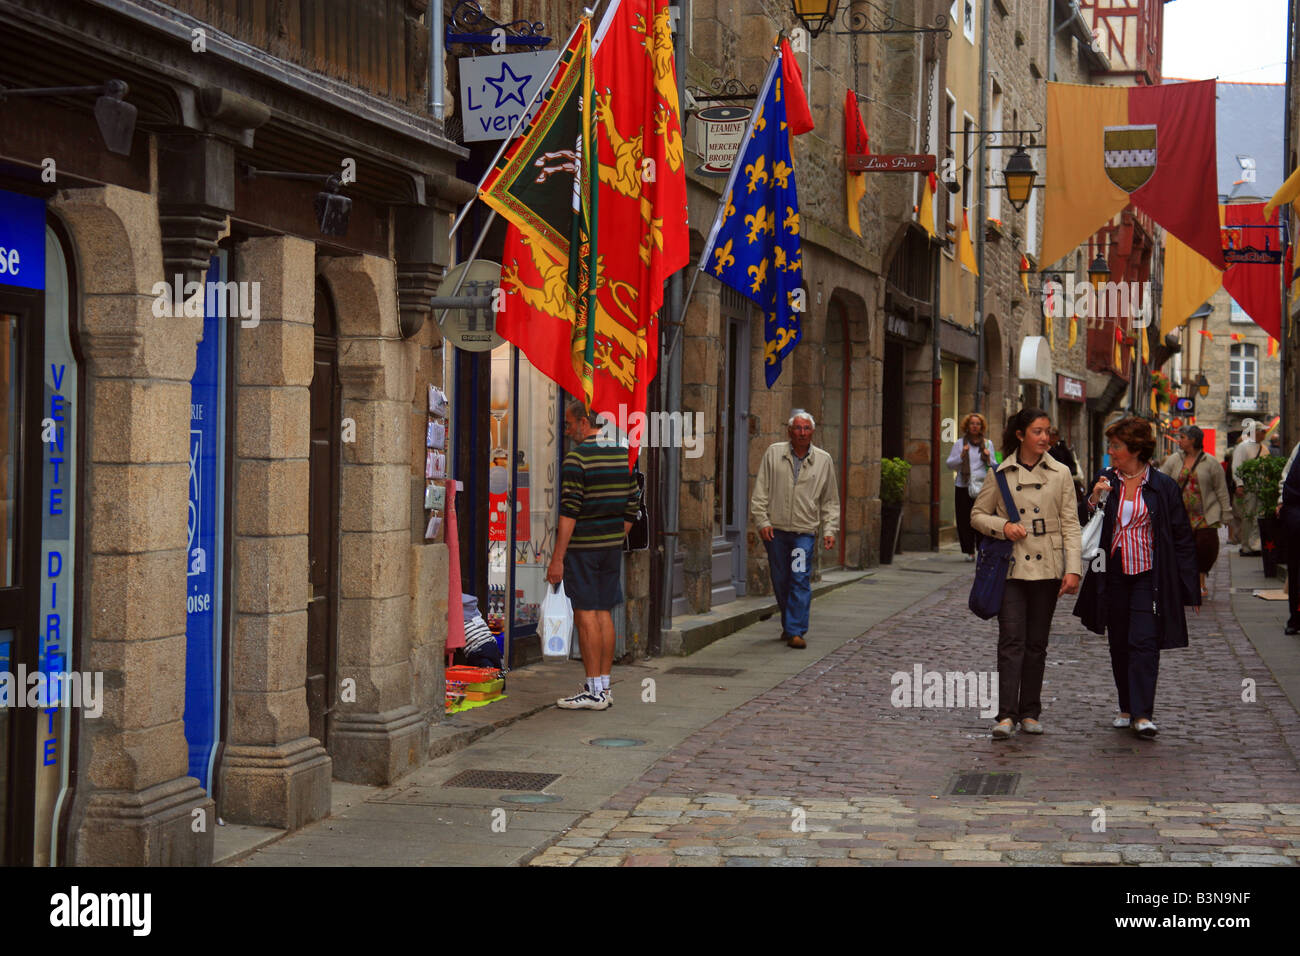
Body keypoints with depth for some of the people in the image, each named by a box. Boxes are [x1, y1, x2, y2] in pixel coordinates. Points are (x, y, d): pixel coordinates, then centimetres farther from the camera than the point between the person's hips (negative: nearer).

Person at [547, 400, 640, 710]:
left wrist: (558, 558, -14)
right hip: (612, 545, 7)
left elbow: (569, 512, -16)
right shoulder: (623, 454, 9)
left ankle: (594, 691, -3)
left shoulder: (577, 457, -13)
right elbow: (632, 507, 13)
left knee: (586, 615, -3)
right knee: (604, 614, 11)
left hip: (582, 547, -7)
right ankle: (604, 687, 14)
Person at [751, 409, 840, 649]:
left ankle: (796, 631, -10)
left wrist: (830, 530, 4)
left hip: (805, 531, -1)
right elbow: (760, 492, 5)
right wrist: (762, 521, -4)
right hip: (775, 530, 1)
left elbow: (830, 501, 12)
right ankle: (789, 624, 25)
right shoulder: (773, 453, 4)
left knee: (801, 580, -11)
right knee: (780, 581, 8)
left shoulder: (823, 460, 7)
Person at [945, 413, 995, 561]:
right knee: (965, 520, -3)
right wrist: (962, 456, -10)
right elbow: (950, 464, 5)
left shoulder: (987, 443, 13)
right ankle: (969, 551, 4)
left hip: (983, 486, 0)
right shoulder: (960, 444, 9)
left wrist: (988, 459, -6)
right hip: (964, 487, 0)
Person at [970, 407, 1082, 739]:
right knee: (1011, 641, -9)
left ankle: (1030, 712, 16)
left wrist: (1073, 569, -5)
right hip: (1012, 566, -1)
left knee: (1037, 643, 7)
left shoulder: (1060, 474, 4)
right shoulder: (1001, 473, 1)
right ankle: (1006, 715, -13)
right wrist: (1003, 526, -12)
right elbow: (977, 515, 8)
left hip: (1048, 567, 1)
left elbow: (1070, 524, 3)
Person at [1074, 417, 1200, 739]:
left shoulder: (1163, 486, -3)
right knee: (1119, 644, 10)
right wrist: (1094, 500, -15)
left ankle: (1142, 714, -11)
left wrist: (1189, 586, -3)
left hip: (1149, 576, -4)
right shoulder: (1105, 482, 5)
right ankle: (1127, 708, 22)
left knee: (1144, 642, -11)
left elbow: (1182, 537, 0)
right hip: (1114, 575, 4)